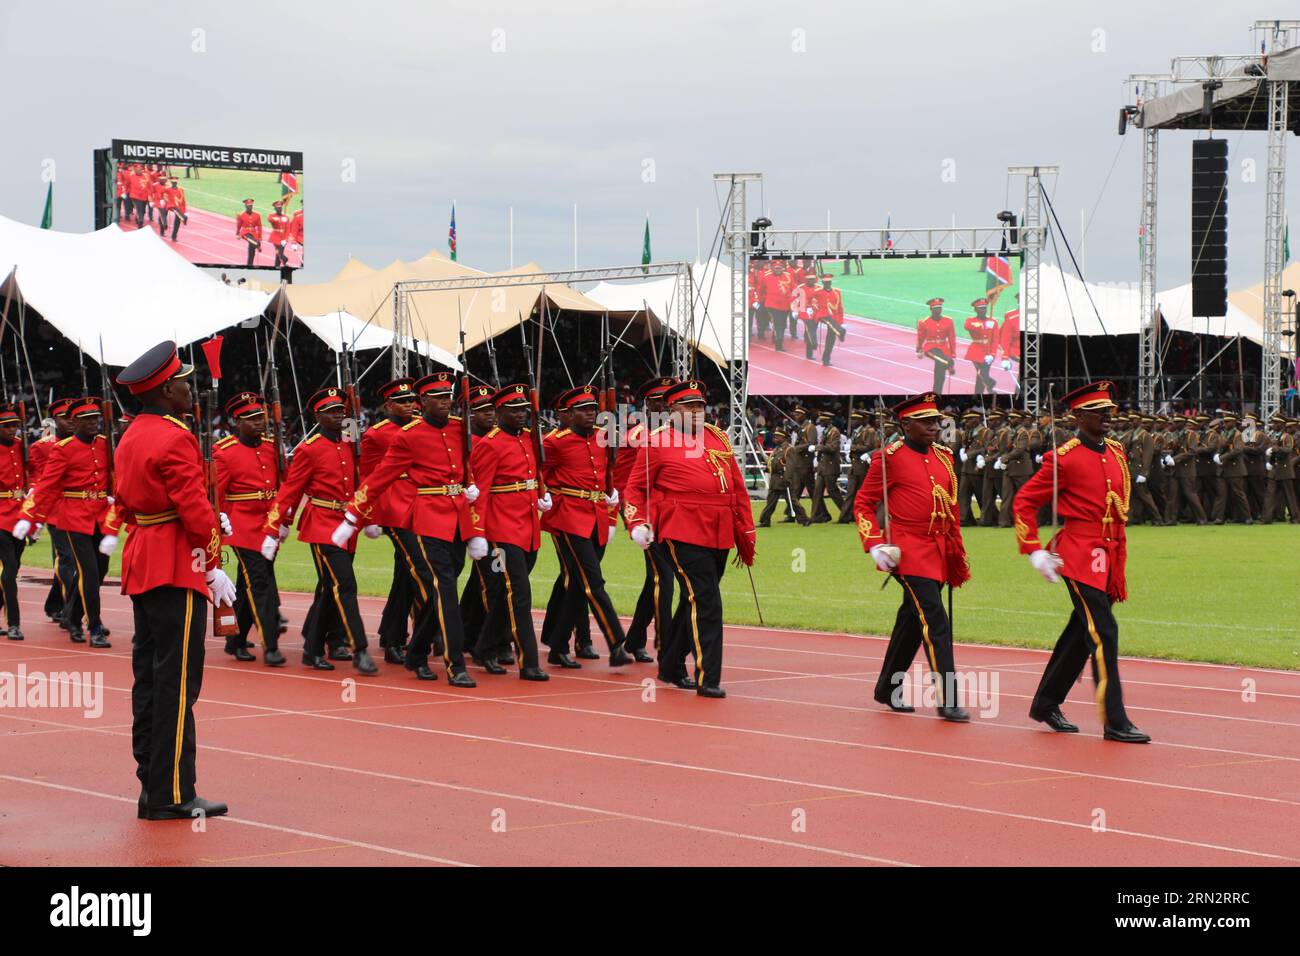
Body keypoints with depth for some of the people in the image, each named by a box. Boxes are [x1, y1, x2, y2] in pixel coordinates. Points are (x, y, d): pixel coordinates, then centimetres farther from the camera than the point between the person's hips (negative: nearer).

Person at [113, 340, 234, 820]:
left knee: (149, 680, 10)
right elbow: (194, 508, -18)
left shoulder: (131, 438, 14)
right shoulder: (175, 439, -14)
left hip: (141, 563, 10)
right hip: (177, 569, -9)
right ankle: (173, 794, -5)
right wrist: (214, 564, -12)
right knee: (177, 682, -7)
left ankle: (153, 788, 14)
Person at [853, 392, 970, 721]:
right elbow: (863, 503, -4)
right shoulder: (889, 458, -8)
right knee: (936, 623, -14)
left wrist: (957, 552, 17)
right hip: (909, 552, -7)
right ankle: (947, 700, -14)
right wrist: (875, 546, -13)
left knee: (911, 623, 16)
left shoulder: (943, 457, 12)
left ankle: (888, 689, 30)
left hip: (938, 553, 7)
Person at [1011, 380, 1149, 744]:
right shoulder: (1063, 458, -10)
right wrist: (1034, 551, -12)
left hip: (1109, 558, 8)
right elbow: (1024, 502, -7)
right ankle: (1115, 722, -11)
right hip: (1080, 557, -8)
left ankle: (1045, 704, 29)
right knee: (1103, 633, -12)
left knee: (1081, 633, 15)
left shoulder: (1116, 453, 12)